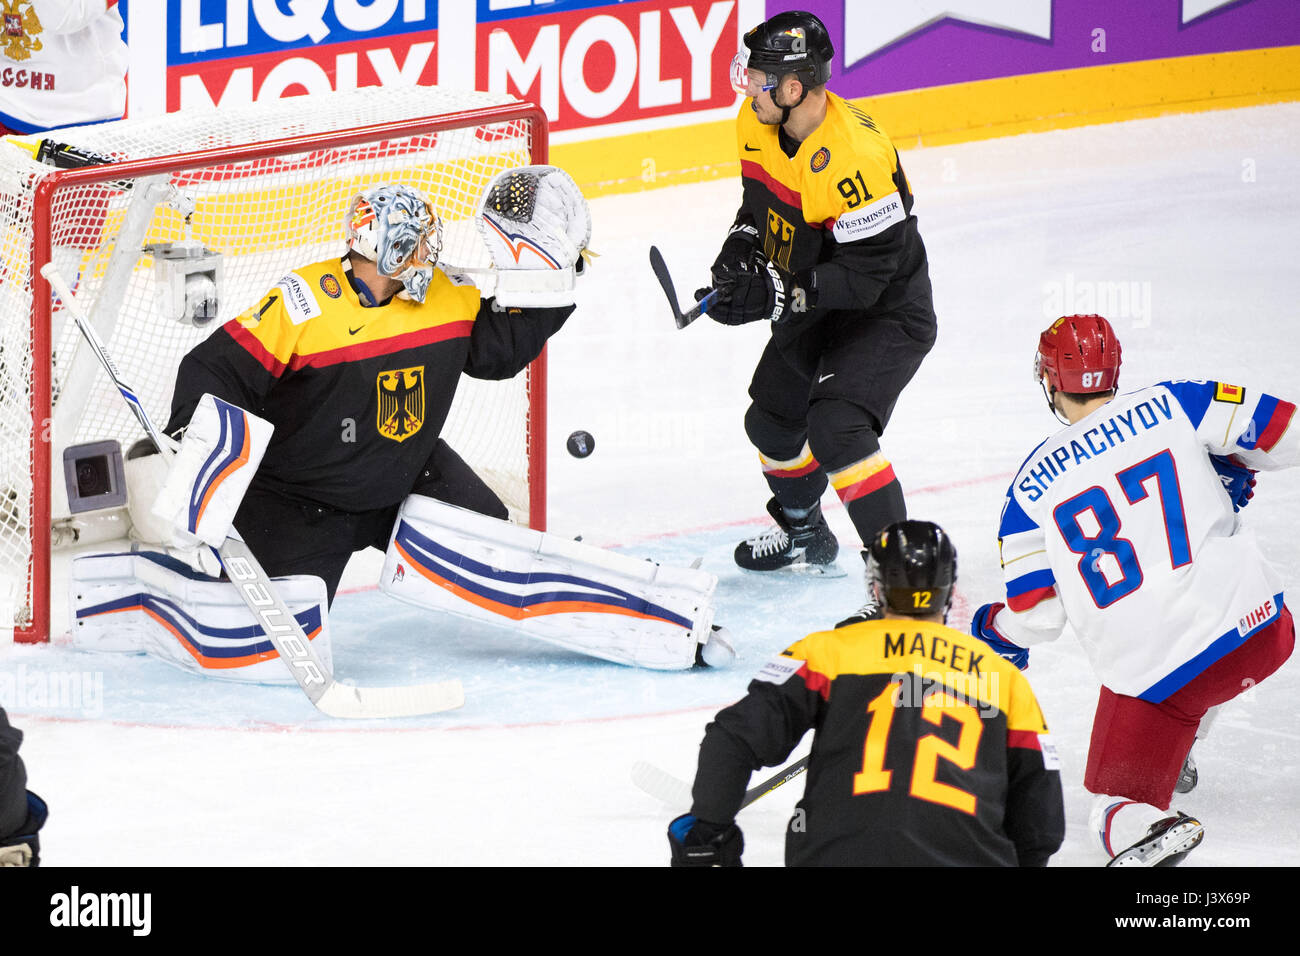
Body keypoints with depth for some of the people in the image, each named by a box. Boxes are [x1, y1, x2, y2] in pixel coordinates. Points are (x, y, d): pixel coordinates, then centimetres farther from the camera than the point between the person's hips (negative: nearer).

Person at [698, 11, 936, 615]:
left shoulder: (853, 157, -35)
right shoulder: (759, 124, -9)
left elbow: (867, 274, -32)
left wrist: (777, 294, -35)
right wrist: (744, 244, -9)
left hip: (886, 313, -9)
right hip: (810, 306, 9)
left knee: (836, 426, -27)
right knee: (773, 420, 19)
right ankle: (805, 536, 46)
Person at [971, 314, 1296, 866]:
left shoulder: (1031, 489, 2)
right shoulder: (1170, 406, 2)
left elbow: (1036, 617, 2)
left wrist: (991, 633, 25)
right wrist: (1230, 467, 21)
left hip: (1153, 672, -3)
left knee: (1120, 805, 10)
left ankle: (1151, 830, -23)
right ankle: (1175, 757, 41)